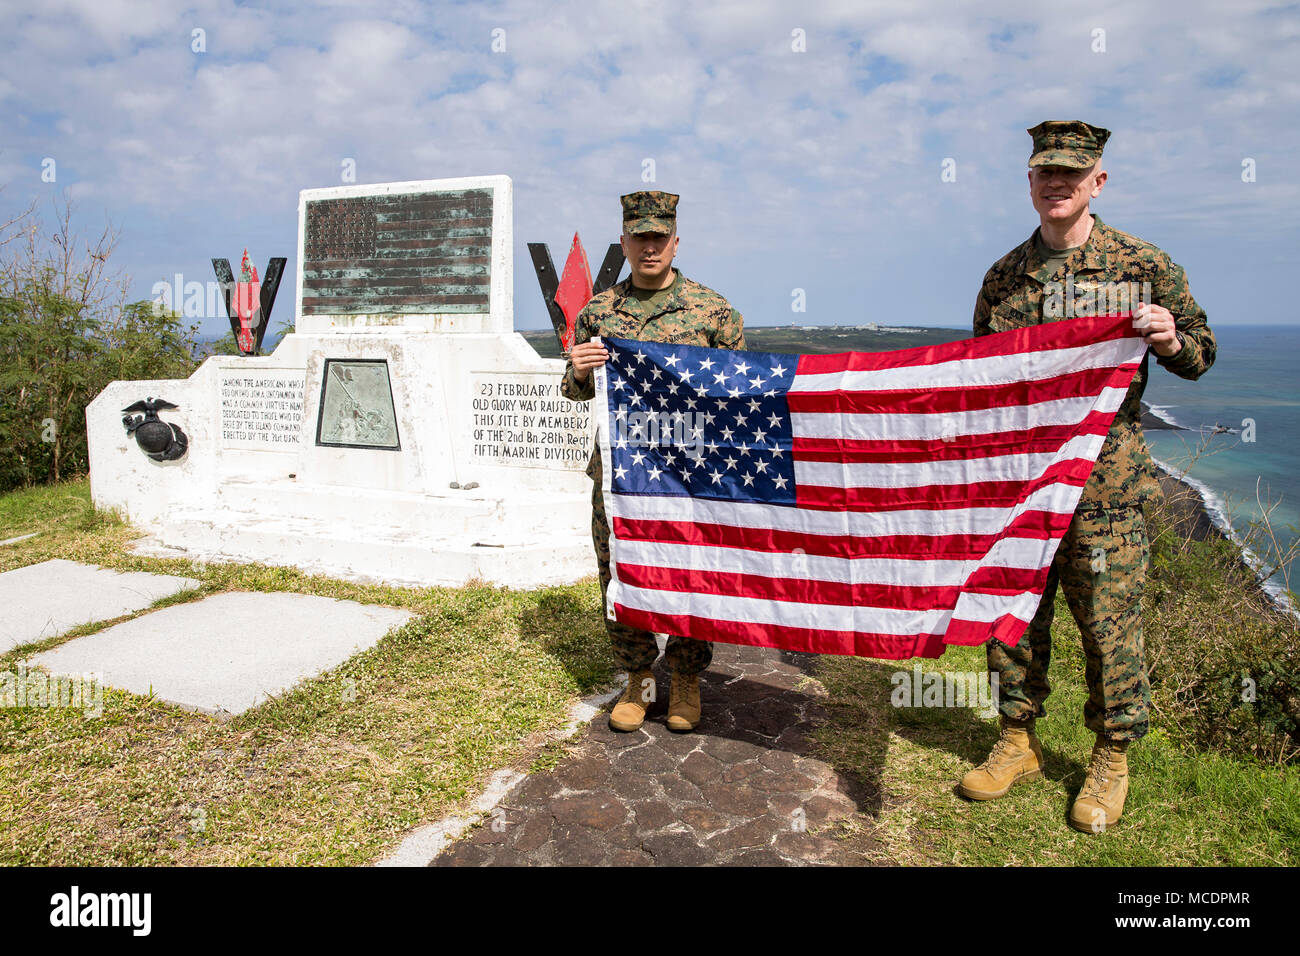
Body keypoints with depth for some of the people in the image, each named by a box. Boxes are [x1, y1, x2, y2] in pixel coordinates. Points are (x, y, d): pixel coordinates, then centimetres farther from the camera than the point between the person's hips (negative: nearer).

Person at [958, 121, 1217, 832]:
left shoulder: (1142, 265, 3)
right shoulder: (1003, 276, 11)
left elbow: (1201, 354, 9)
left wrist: (1171, 341, -14)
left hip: (1103, 480, -3)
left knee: (1107, 621, 3)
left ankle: (1112, 759, 23)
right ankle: (1017, 742, 26)